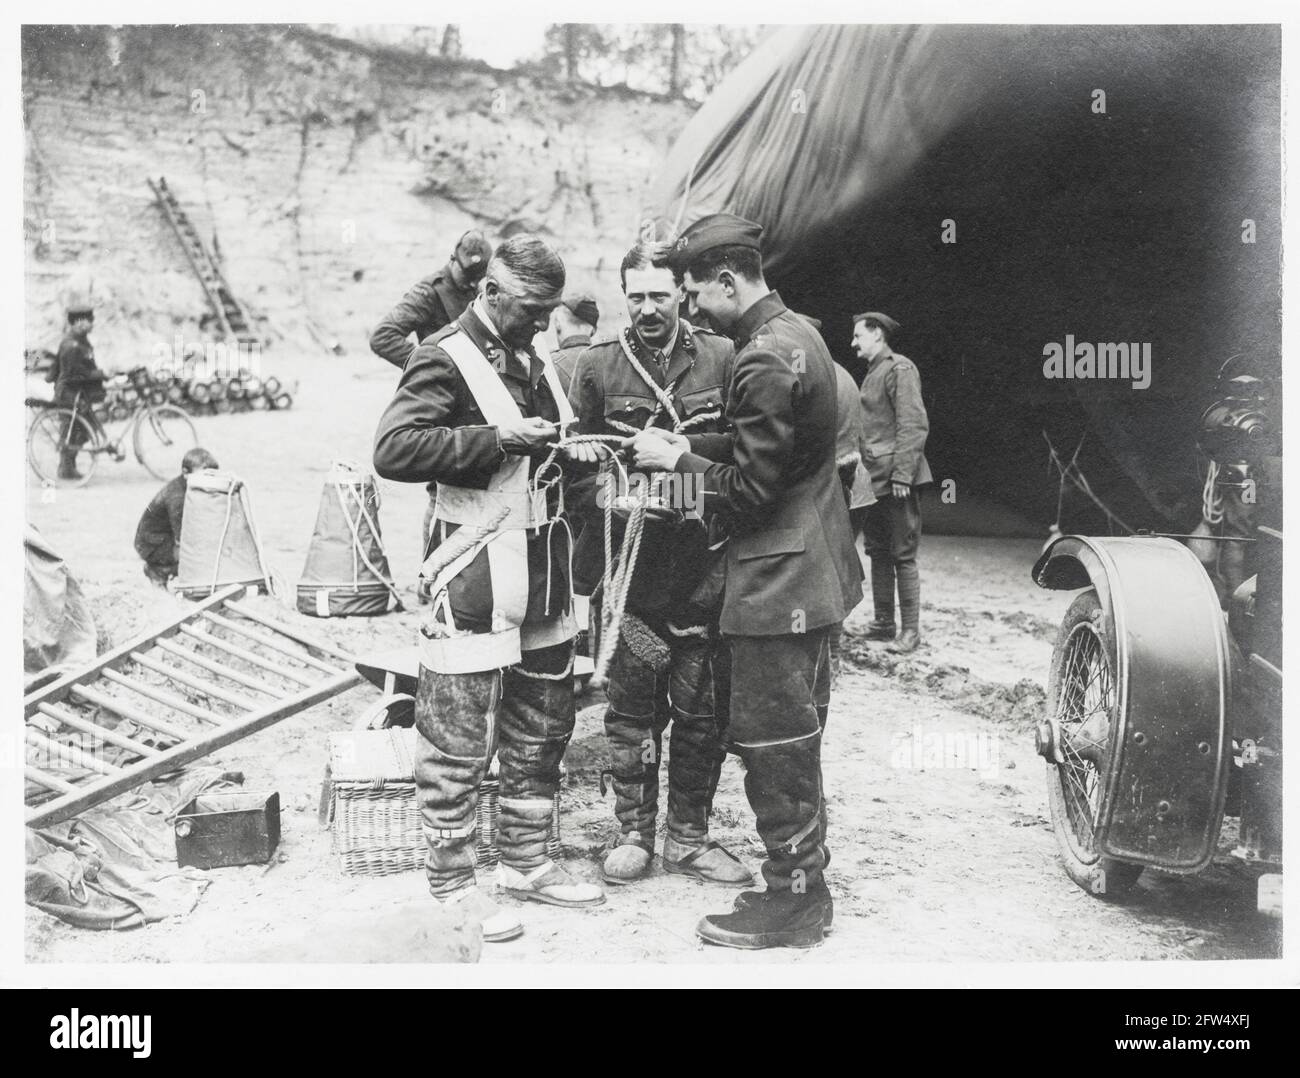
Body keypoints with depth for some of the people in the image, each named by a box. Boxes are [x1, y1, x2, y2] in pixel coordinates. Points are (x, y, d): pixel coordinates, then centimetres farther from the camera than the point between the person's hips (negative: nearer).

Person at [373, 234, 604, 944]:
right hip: (475, 579, -9)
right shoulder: (446, 359, -10)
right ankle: (451, 883, 15)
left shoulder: (534, 361, 16)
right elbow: (393, 450, -23)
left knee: (542, 729, 17)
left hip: (542, 576, 9)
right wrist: (498, 439, -24)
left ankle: (527, 863, 32)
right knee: (459, 743, 0)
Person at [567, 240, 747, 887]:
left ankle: (688, 838, 21)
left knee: (701, 708, 7)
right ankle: (634, 833, 22)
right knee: (631, 706, 7)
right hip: (628, 562, 0)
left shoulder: (721, 359, 3)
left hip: (703, 564, 0)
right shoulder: (597, 367, 4)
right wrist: (605, 473, -7)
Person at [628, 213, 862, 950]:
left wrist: (678, 461, -8)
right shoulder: (798, 333, 11)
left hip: (777, 583, -11)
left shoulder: (765, 360, -21)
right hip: (812, 571, 11)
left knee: (774, 745, 0)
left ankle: (793, 902, 12)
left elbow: (750, 489, -20)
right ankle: (806, 871, 32)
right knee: (798, 736, 19)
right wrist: (692, 444, 8)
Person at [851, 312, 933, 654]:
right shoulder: (873, 372, 18)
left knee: (903, 555, -4)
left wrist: (902, 474, -21)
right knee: (877, 552, 12)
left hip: (895, 478, -9)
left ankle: (910, 630, 2)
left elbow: (914, 425, -17)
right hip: (873, 479, 9)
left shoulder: (900, 369, -9)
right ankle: (883, 622, 19)